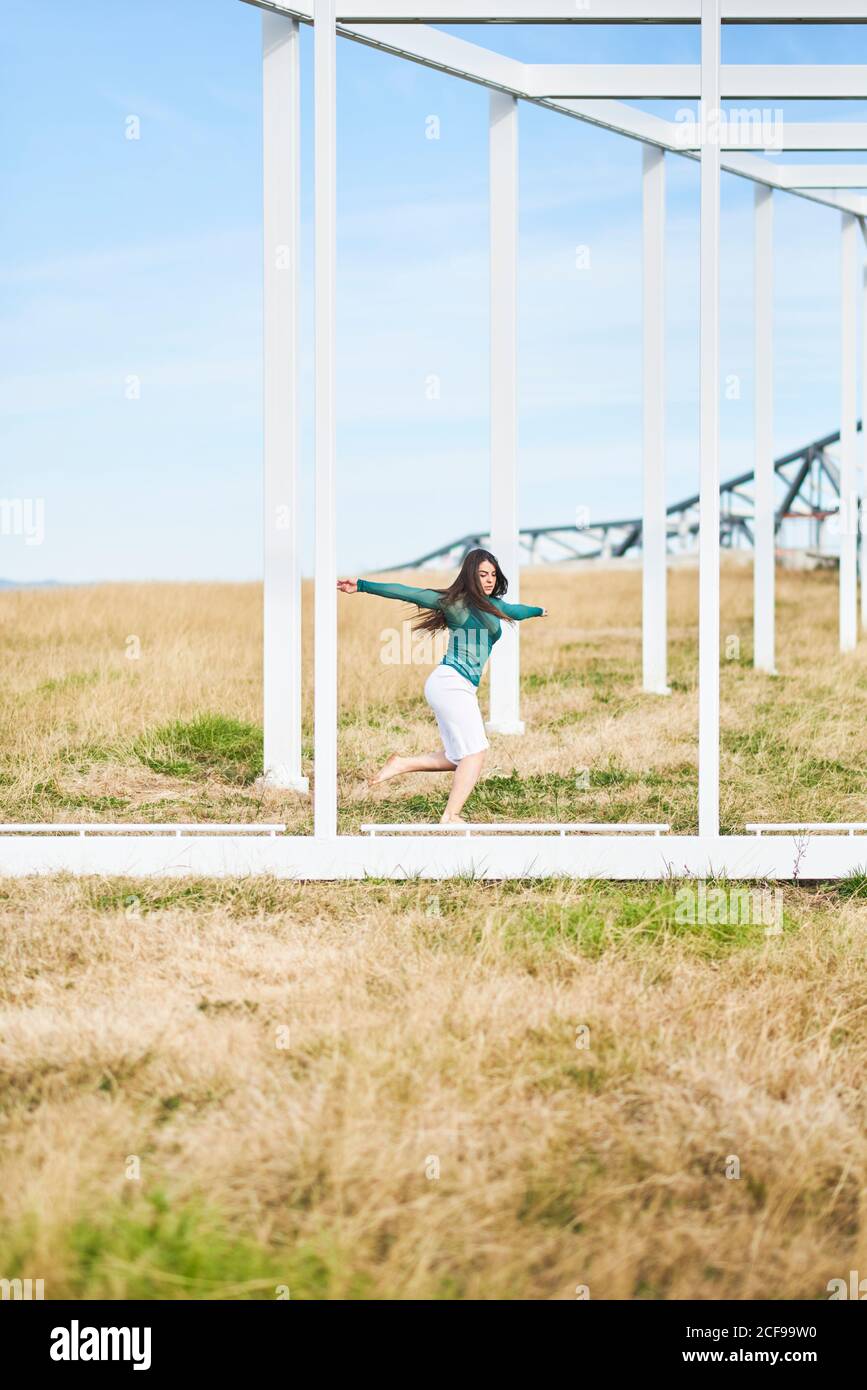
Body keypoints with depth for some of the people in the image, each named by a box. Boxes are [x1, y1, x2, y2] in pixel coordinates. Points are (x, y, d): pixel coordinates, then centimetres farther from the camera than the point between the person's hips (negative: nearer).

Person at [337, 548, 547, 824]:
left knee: (461, 758, 9)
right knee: (475, 752, -11)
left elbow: (515, 611, 41)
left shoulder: (494, 605, 17)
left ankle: (401, 764, 17)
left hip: (465, 688, 8)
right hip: (450, 682, -8)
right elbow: (407, 593, -8)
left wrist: (539, 611, 61)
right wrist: (362, 586, -12)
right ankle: (450, 817, -11)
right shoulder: (456, 602, -5)